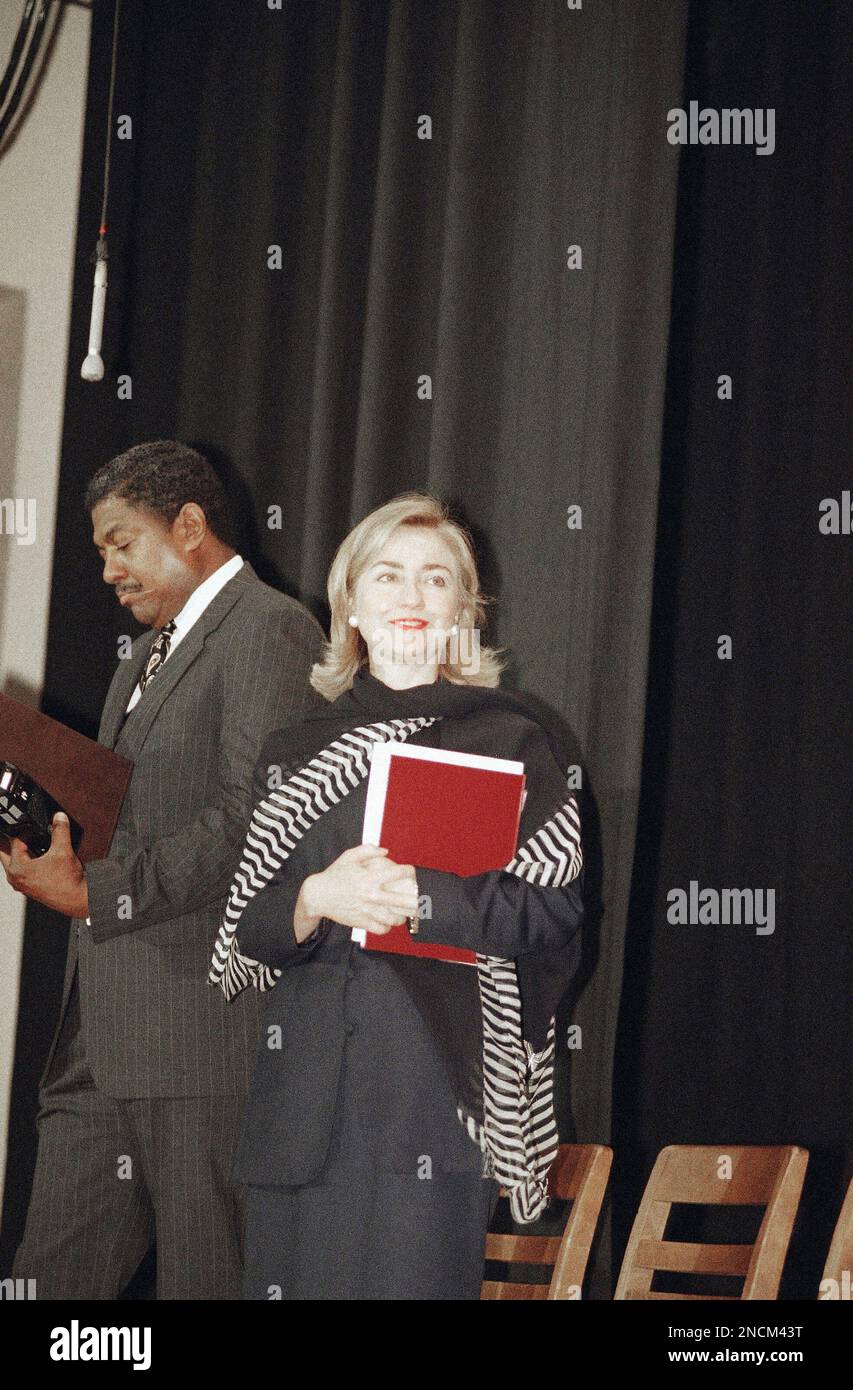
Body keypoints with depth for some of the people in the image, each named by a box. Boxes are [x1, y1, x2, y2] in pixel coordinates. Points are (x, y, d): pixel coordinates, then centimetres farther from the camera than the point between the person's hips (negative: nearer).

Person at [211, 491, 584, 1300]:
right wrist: (318, 900, -11)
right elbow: (247, 928, 11)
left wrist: (420, 899, -15)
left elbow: (553, 907, -3)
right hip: (308, 1078, 3)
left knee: (414, 1277, -10)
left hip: (439, 1074, -3)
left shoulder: (511, 743, 7)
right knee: (295, 1275, -1)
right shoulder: (295, 751, 16)